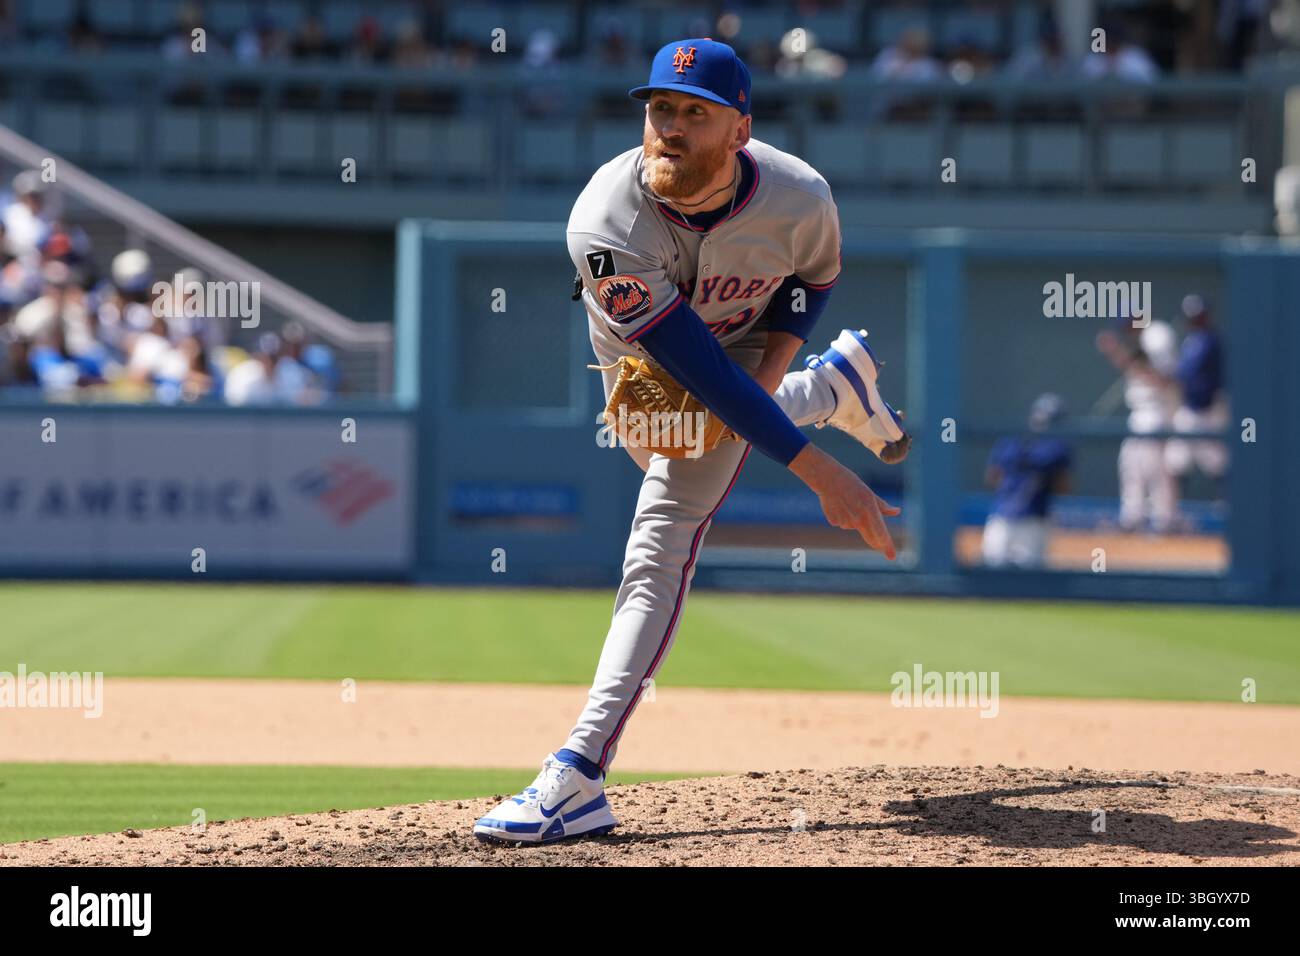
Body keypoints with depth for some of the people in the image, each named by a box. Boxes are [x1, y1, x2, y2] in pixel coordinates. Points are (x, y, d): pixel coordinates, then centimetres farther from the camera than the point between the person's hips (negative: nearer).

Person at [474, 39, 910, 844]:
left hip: (749, 348, -1)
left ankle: (577, 778, -21)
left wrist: (772, 361, -24)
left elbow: (815, 279, -4)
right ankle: (837, 388, 56)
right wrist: (823, 475, -41)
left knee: (662, 542, -15)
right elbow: (700, 371, -39)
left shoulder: (799, 199, -32)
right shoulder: (605, 228, -39)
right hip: (639, 367, 1)